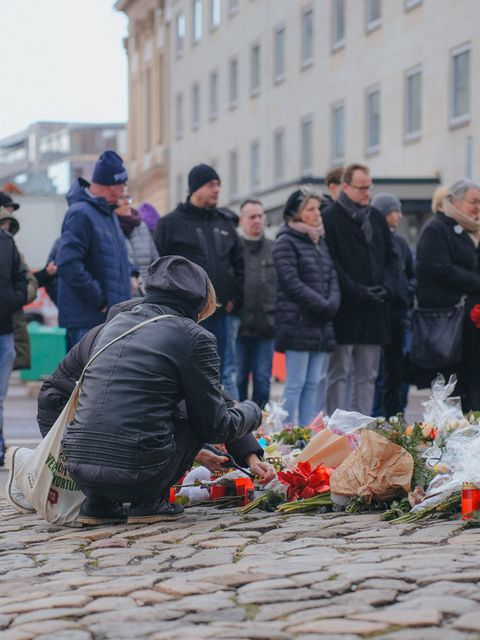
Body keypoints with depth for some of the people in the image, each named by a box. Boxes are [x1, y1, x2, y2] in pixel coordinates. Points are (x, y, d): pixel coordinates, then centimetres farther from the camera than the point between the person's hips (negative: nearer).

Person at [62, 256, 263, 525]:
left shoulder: (118, 322, 20)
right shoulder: (194, 337, 1)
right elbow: (216, 426, 4)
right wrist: (252, 412, 27)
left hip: (79, 465, 6)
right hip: (135, 471, -6)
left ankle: (99, 503, 17)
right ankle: (149, 501, 7)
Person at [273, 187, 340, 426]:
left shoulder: (320, 241, 18)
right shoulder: (286, 241, -4)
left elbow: (332, 277, 14)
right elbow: (291, 283, -13)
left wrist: (332, 304, -5)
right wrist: (323, 306, -14)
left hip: (321, 325, 7)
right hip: (298, 323, -7)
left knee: (315, 383, 5)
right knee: (296, 383, -6)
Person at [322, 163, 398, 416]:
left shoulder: (377, 218, 16)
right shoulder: (330, 218, -4)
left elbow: (391, 257, 17)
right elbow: (330, 263, -10)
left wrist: (386, 286, 0)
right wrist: (357, 292, -14)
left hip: (375, 308, 6)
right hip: (344, 309, -6)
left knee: (367, 375, 7)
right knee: (339, 373, -3)